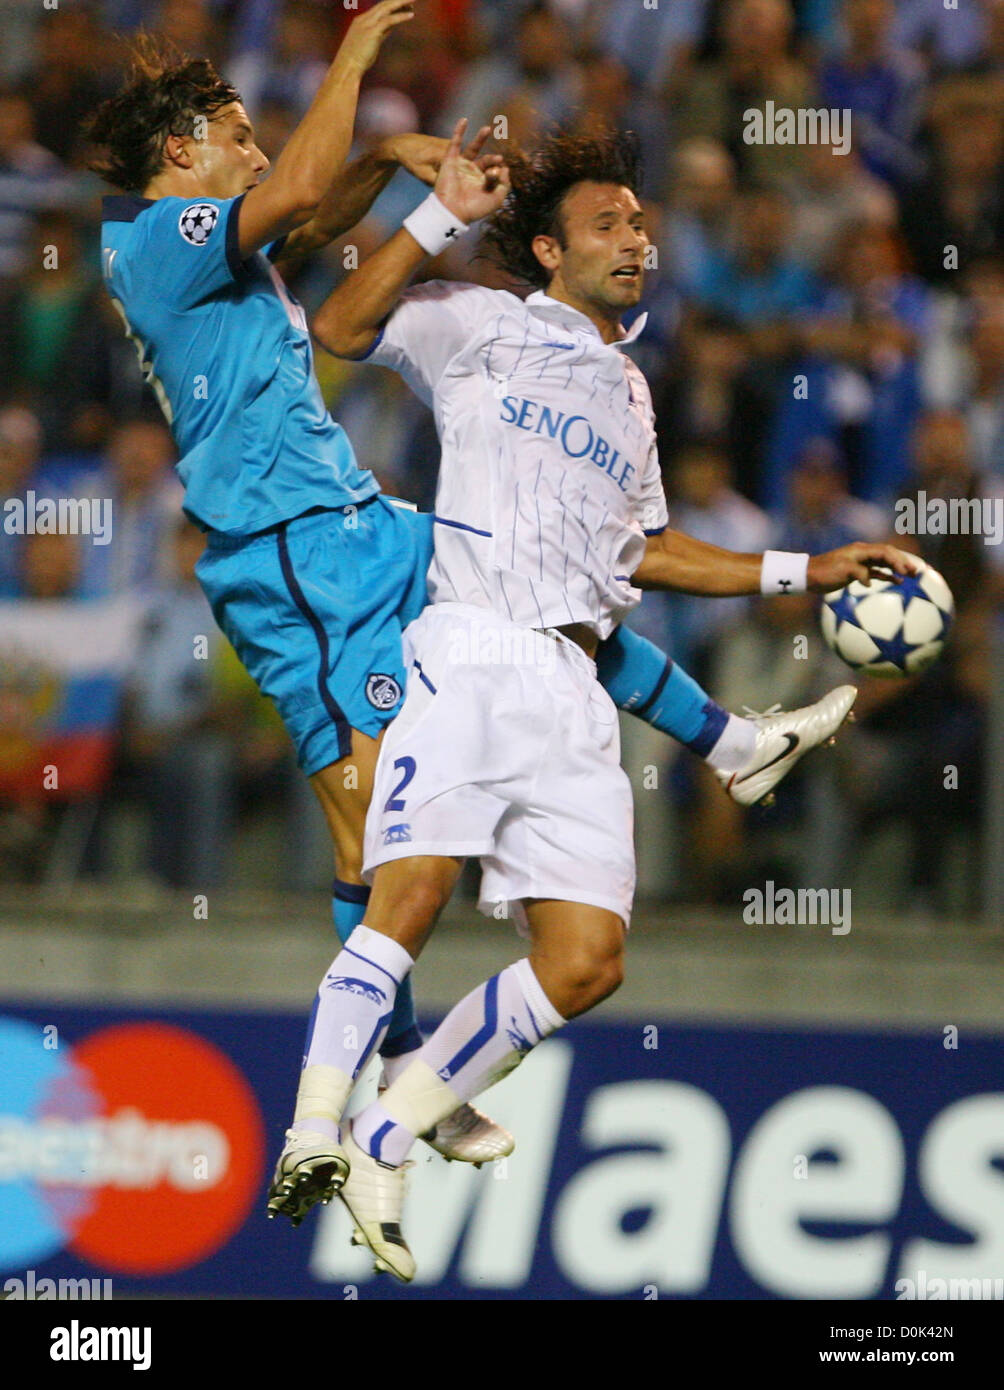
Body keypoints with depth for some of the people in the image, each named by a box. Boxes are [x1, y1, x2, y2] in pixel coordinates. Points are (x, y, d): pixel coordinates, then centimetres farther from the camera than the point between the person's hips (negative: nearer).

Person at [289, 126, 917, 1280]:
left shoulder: (629, 393, 29)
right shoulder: (484, 327, 10)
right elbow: (340, 328, -4)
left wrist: (804, 571, 35)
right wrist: (443, 215, -11)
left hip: (574, 688, 6)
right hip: (473, 653, -6)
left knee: (586, 961, -7)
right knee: (410, 899, -24)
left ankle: (382, 1146, -2)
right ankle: (312, 1136, -28)